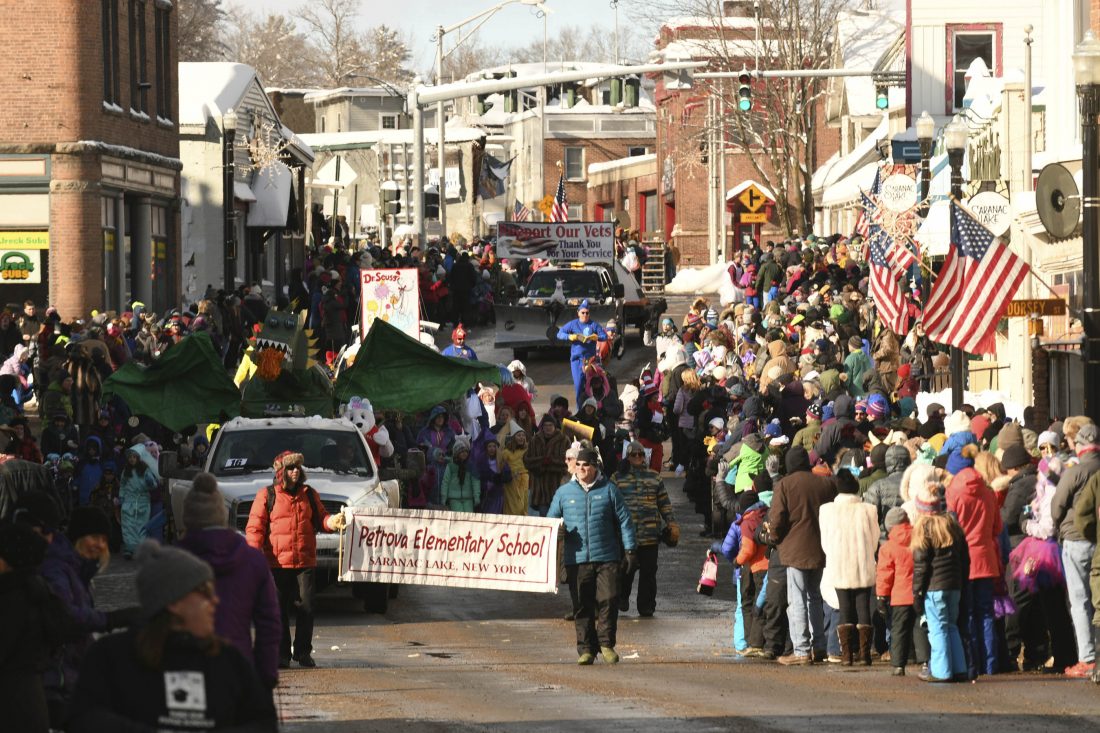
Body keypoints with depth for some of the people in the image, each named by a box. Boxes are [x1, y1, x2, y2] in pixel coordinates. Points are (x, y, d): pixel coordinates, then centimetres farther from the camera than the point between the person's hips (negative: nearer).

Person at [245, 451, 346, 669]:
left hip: (305, 561, 2)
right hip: (276, 563, -2)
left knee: (306, 608, -2)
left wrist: (332, 522, -6)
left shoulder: (309, 494, 14)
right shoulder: (266, 495, 4)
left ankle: (303, 652, 9)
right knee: (279, 610, -1)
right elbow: (254, 527, 0)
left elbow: (320, 519, 17)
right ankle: (281, 654, 6)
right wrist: (255, 552, -13)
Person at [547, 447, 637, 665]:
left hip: (607, 557, -1)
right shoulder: (564, 492, 10)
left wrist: (631, 550, 3)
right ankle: (586, 649, 9)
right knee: (583, 606, 3)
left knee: (608, 600, -8)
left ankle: (606, 644, 6)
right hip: (577, 559, 1)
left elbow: (624, 521, 7)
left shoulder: (608, 490, 6)